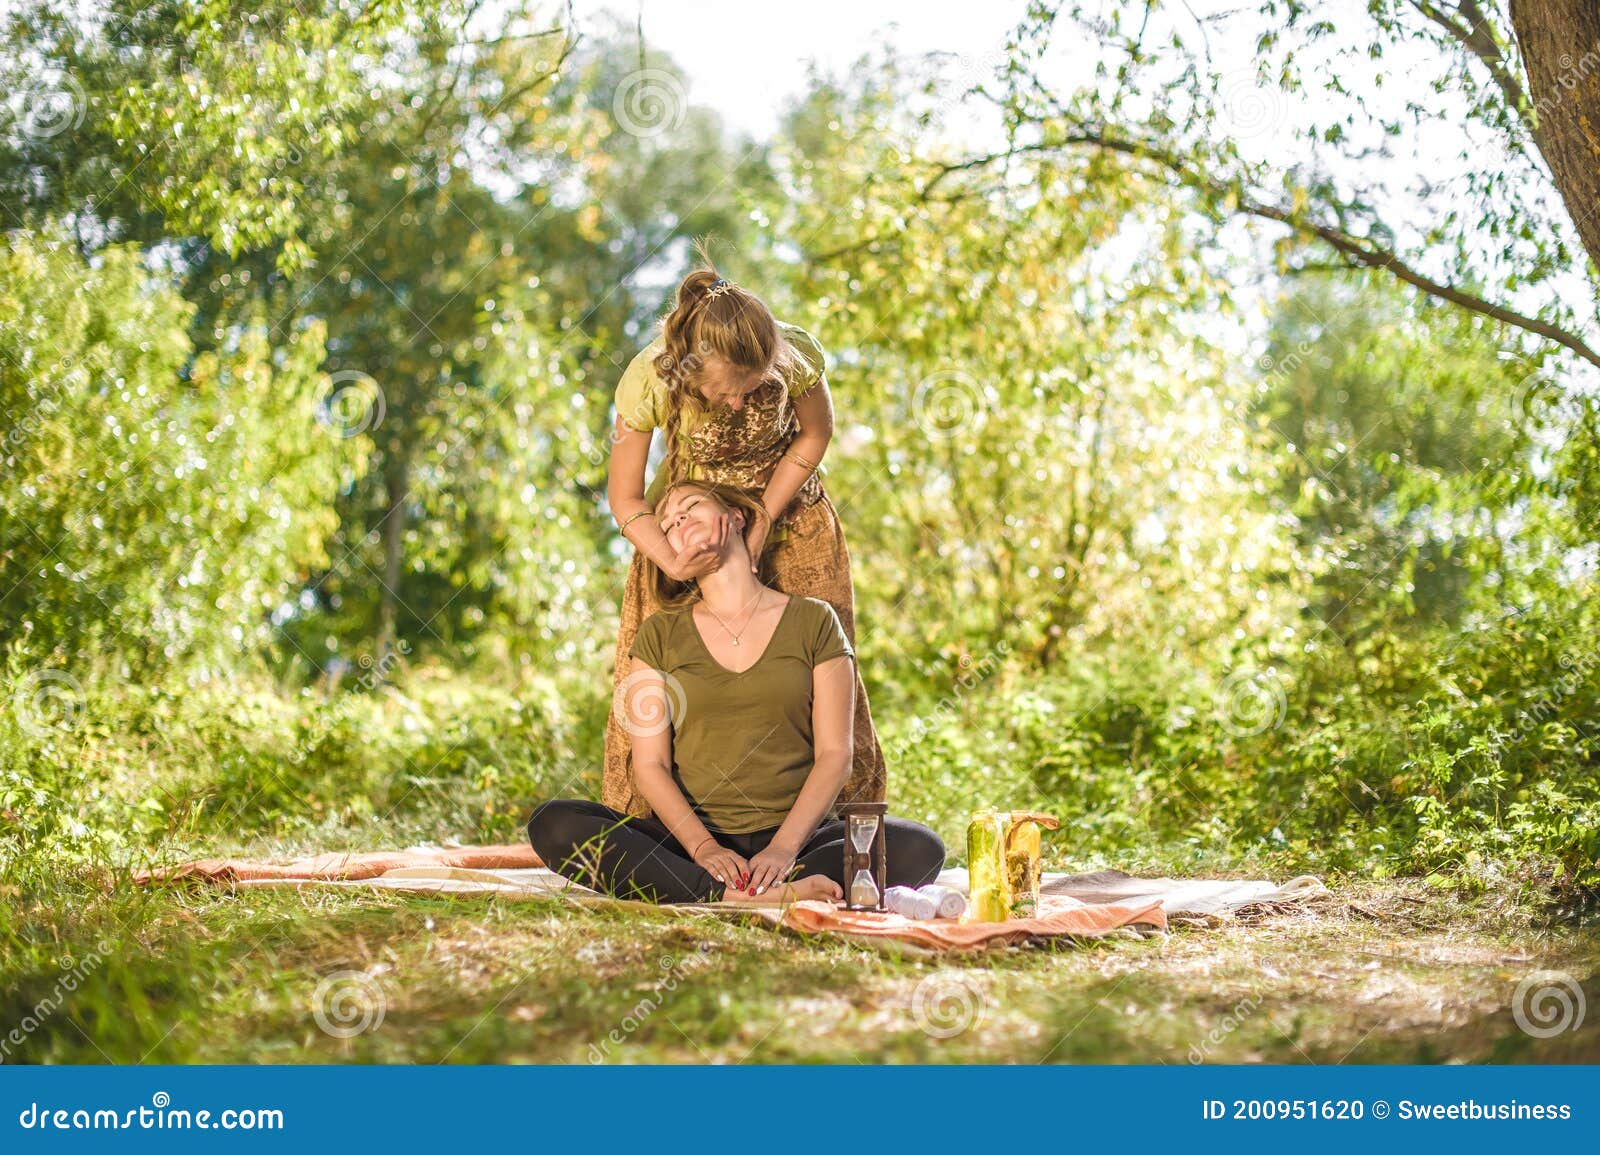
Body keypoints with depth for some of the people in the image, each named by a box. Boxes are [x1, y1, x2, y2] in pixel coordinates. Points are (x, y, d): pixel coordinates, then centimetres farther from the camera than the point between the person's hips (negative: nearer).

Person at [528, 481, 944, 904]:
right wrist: (703, 848, -14)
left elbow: (834, 754, 1)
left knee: (918, 847, -28)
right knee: (552, 823, -27)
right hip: (689, 836, 1)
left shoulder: (813, 621, 9)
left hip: (793, 835, -1)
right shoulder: (659, 634, 11)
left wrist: (784, 847, -15)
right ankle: (732, 896, -36)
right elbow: (649, 765, 3)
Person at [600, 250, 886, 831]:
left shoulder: (796, 354, -31)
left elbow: (814, 435, -9)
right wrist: (670, 562, -34)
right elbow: (626, 500, -18)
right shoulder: (647, 382, -32)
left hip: (789, 515, 1)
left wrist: (762, 523, -17)